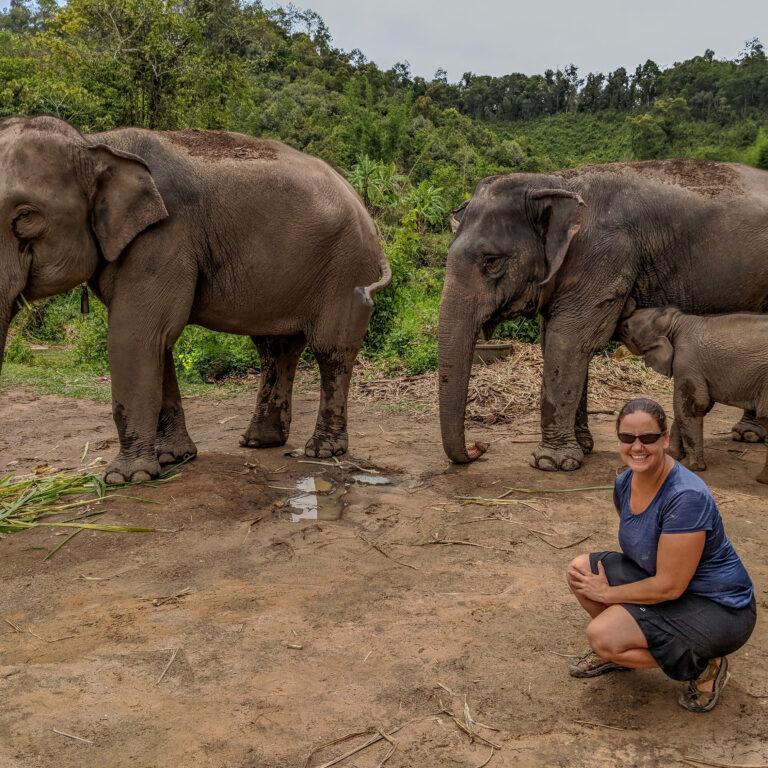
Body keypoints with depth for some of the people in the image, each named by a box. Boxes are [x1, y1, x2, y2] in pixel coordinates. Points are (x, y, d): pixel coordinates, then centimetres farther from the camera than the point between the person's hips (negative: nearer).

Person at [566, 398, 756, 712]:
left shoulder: (687, 497, -30)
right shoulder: (625, 483, -3)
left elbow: (670, 586, -27)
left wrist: (607, 594, -14)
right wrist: (606, 584, -1)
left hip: (719, 611, -8)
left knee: (601, 636, -21)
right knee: (580, 569, -3)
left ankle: (704, 666, -2)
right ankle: (619, 651, 19)